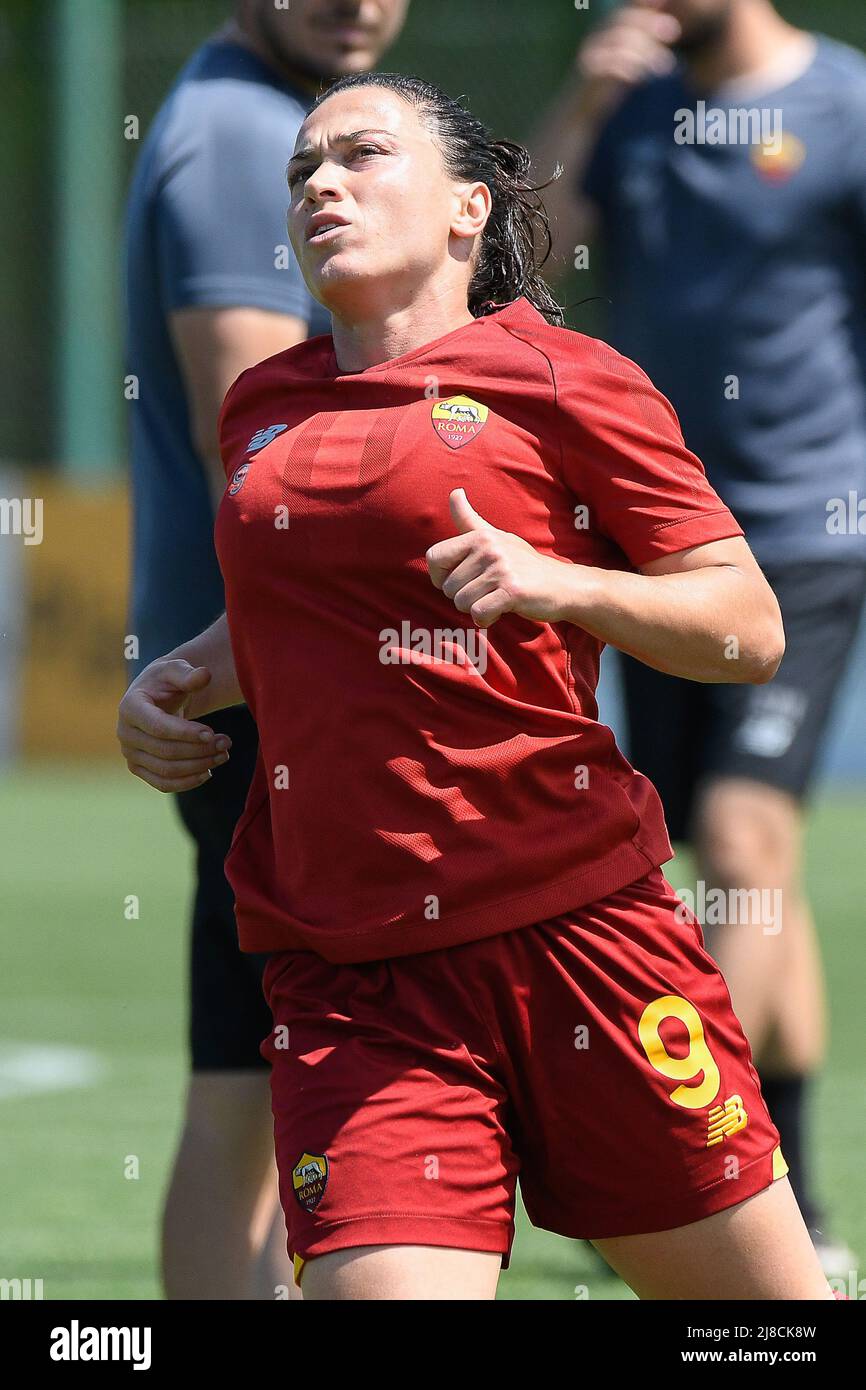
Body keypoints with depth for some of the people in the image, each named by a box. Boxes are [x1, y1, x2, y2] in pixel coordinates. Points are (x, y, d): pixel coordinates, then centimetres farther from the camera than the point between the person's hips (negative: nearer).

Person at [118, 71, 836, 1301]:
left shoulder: (558, 379, 3)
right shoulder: (263, 412, 17)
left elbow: (750, 628, 1)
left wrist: (558, 583, -14)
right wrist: (182, 680, 16)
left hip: (573, 923, -3)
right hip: (346, 978, 3)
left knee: (767, 1301, 2)